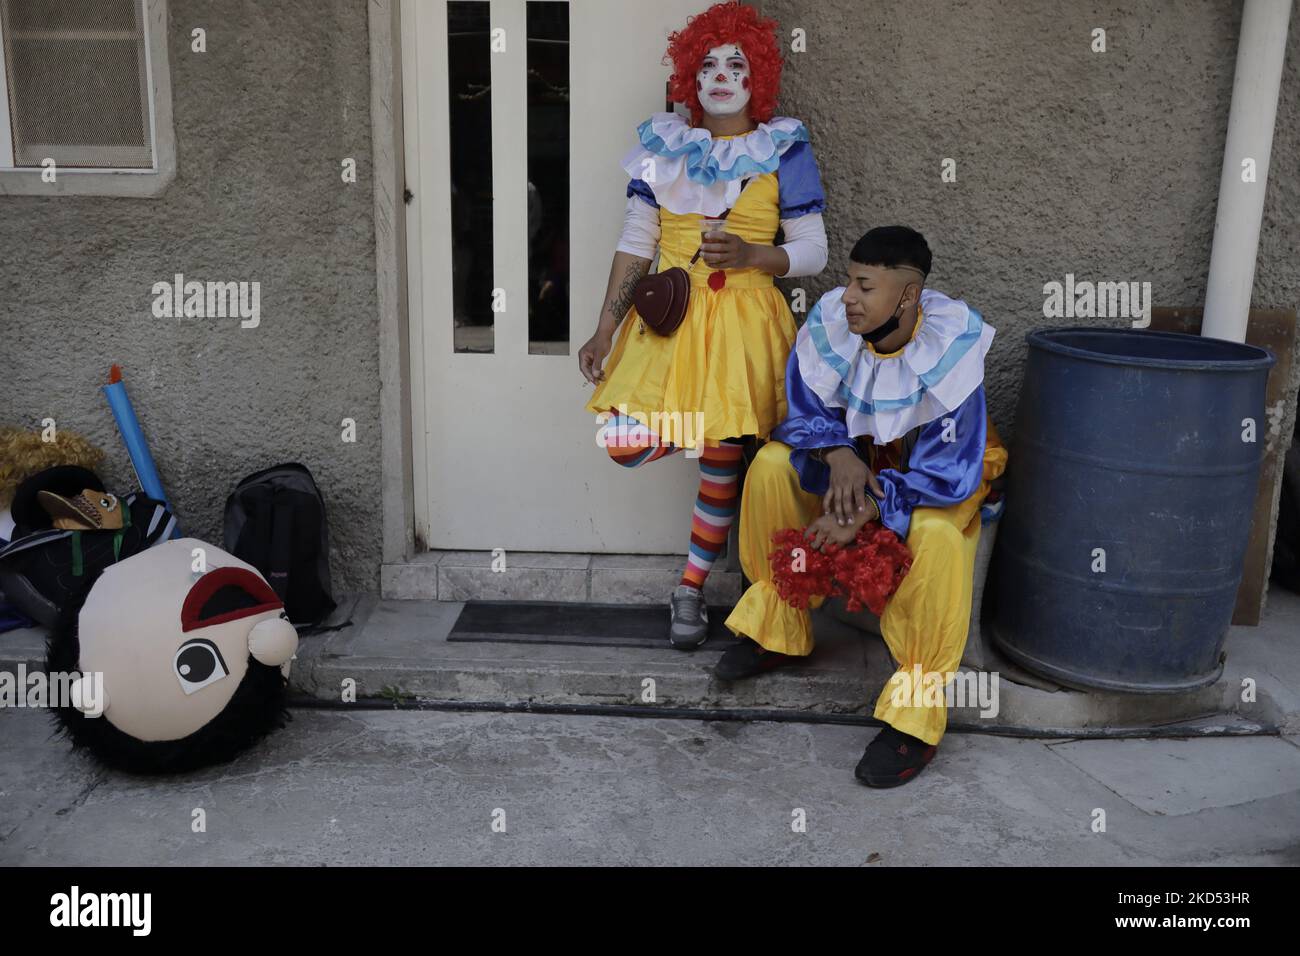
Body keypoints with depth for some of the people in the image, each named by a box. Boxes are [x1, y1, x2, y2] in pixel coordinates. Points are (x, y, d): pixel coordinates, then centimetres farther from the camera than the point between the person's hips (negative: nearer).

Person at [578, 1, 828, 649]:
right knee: (623, 442, -12)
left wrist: (752, 255, -19)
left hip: (743, 319, -2)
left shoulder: (783, 149, 2)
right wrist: (604, 330, 1)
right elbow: (635, 243, 7)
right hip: (668, 313, 2)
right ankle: (708, 434, 22)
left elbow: (813, 252, 1)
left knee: (722, 457, -1)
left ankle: (690, 591, 18)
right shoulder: (662, 144, 7)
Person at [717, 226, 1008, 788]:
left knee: (934, 532, -36)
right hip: (859, 451, 5)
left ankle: (916, 715, -22)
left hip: (941, 470, -5)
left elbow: (949, 471, -30)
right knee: (771, 466, -15)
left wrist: (865, 510, -37)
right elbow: (805, 411, -7)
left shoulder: (953, 344, -31)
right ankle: (776, 629, 1)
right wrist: (840, 455, -28)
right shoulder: (831, 319, -19)